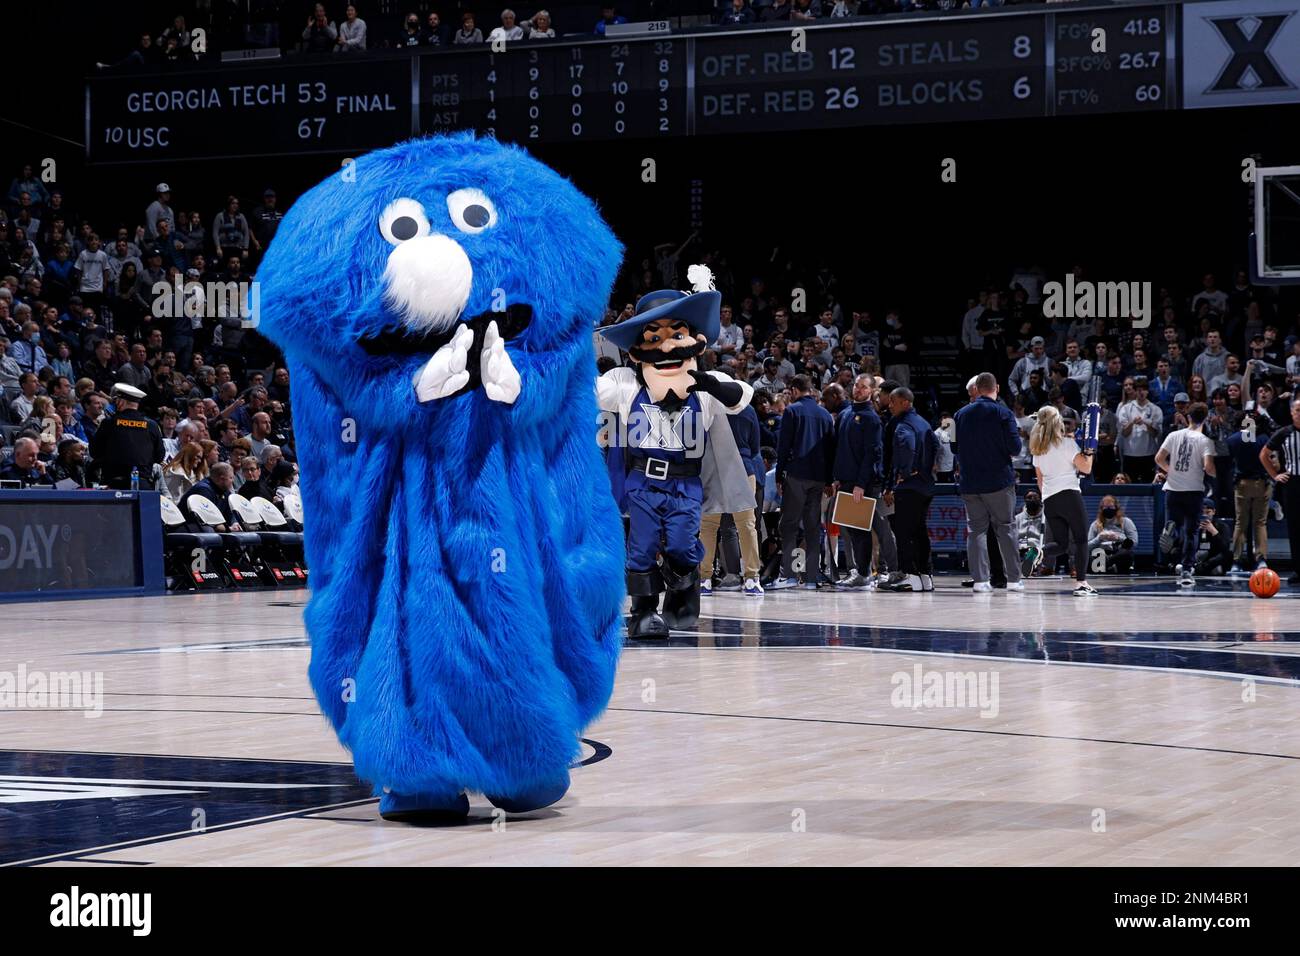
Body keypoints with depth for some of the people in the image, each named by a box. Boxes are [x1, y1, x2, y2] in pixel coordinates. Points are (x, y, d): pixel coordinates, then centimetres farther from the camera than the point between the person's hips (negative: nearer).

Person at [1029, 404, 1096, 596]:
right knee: (1081, 539, 1)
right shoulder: (1067, 443, -5)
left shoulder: (1038, 449, 12)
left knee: (1060, 543, 11)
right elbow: (1086, 468, -8)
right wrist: (1089, 452, 8)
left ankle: (1039, 554, -19)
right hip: (1069, 495, -5)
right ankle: (1081, 582, -9)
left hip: (1049, 501, 5)